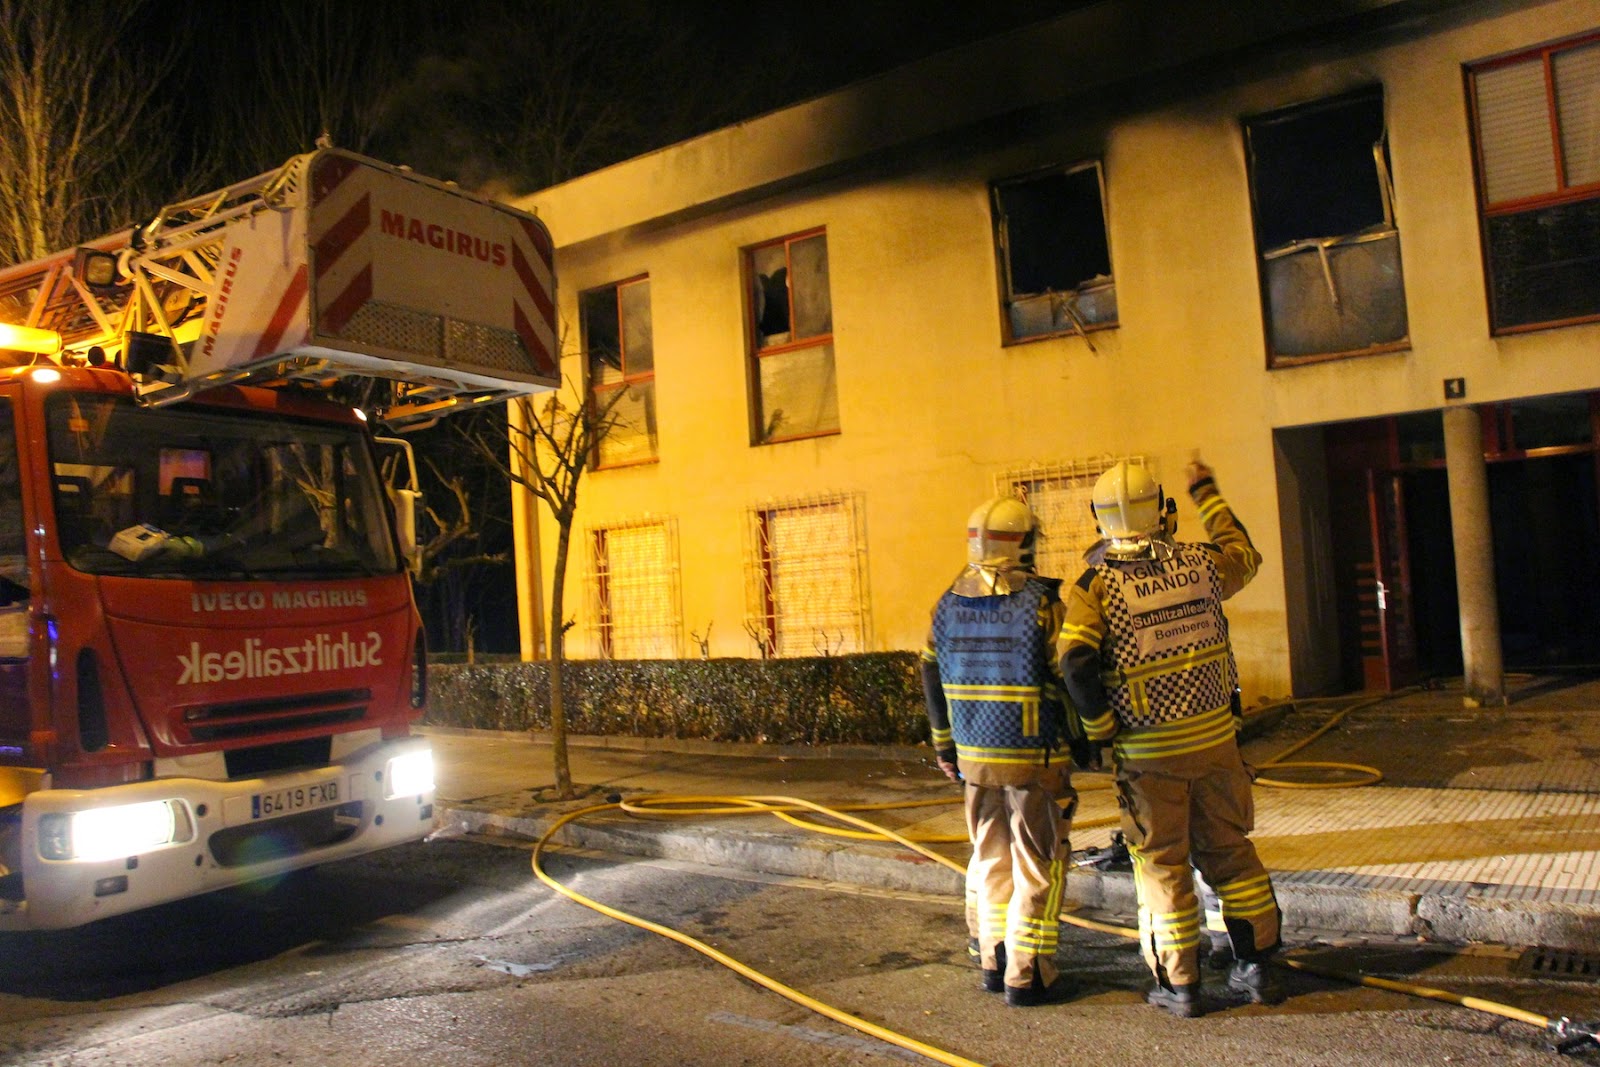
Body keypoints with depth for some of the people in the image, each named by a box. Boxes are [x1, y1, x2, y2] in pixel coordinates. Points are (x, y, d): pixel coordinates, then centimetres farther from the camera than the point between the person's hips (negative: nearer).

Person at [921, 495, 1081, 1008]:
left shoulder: (949, 604, 3)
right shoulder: (1041, 602, -14)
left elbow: (933, 680, 10)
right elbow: (1067, 679, -13)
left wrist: (945, 748, 20)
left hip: (974, 755, 5)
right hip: (1034, 756, -5)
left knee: (989, 858, 18)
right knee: (1037, 865, 6)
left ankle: (994, 961, 26)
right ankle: (1027, 975, 11)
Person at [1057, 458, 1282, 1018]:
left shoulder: (1096, 583, -11)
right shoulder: (1199, 561, -1)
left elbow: (1076, 663, -23)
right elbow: (1245, 555, 23)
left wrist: (1101, 728, -8)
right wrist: (1207, 493, 32)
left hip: (1148, 751, -3)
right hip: (1215, 736, 4)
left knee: (1162, 865, 9)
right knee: (1229, 851, 18)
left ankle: (1180, 985, 18)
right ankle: (1257, 968, 28)